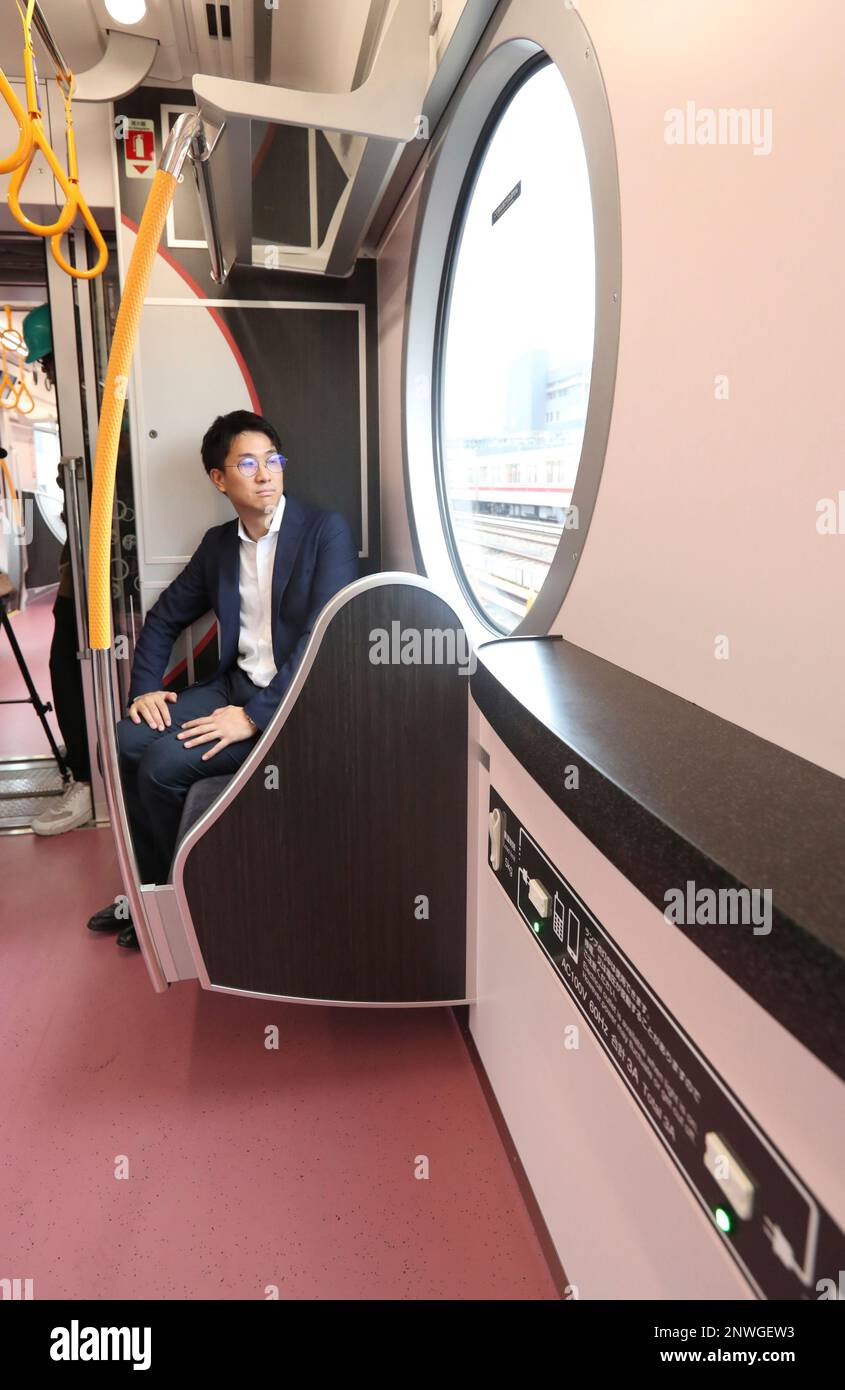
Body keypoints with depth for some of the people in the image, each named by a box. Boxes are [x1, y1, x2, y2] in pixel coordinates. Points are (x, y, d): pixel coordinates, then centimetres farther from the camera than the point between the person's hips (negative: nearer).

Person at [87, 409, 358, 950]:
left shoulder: (327, 530, -9)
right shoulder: (218, 544, 11)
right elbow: (164, 618, 21)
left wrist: (255, 716, -25)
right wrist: (145, 688, 4)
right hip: (235, 686, 7)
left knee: (165, 760, -21)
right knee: (123, 743, -10)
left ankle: (163, 896, 6)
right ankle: (151, 888, 8)